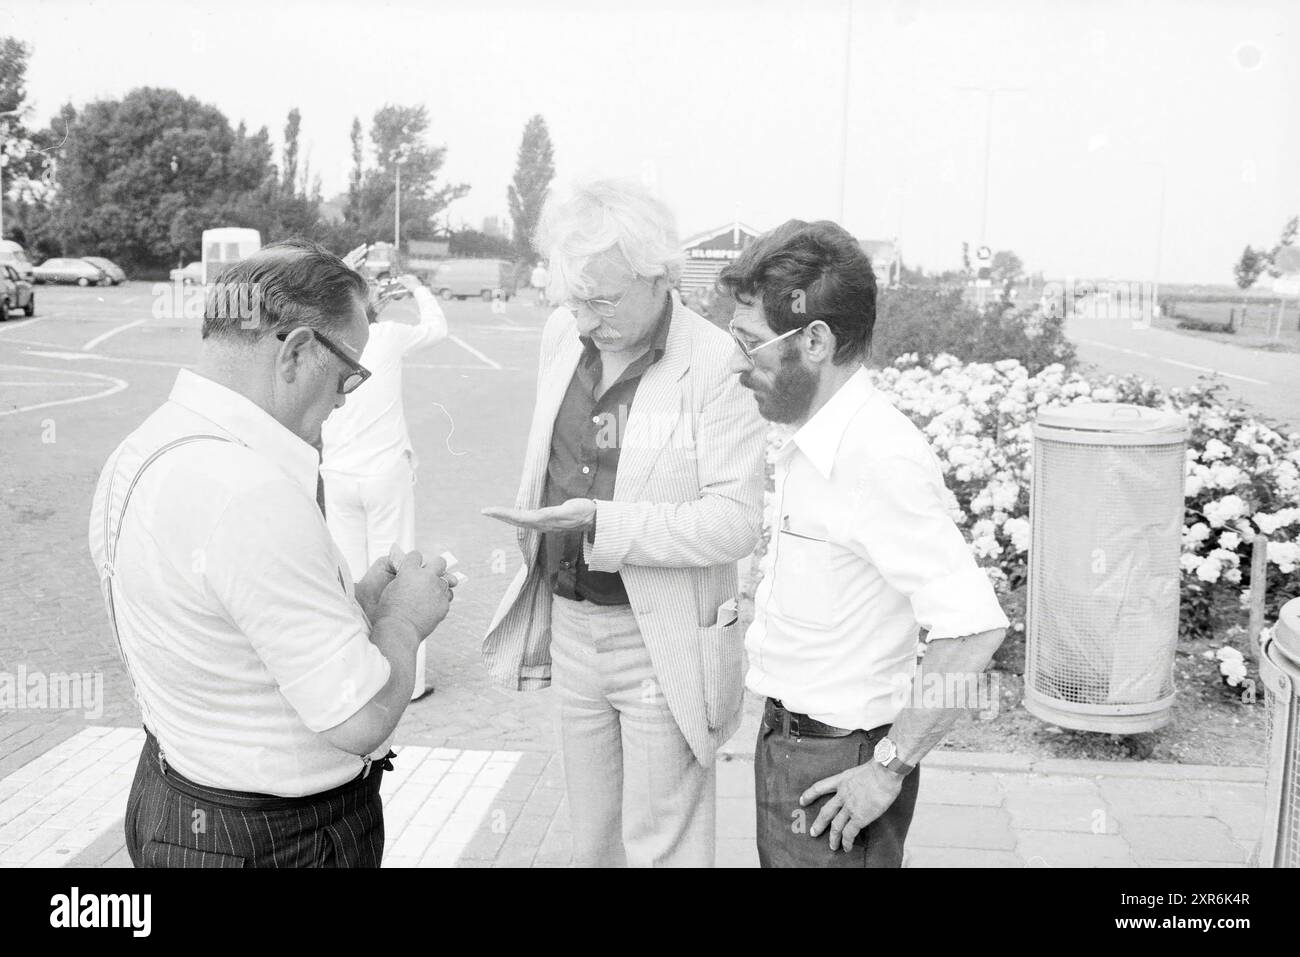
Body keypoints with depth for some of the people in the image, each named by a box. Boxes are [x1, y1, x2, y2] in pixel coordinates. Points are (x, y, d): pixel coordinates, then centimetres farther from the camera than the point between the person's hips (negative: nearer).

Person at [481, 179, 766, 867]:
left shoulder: (717, 364, -18)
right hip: (570, 623, 6)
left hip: (663, 644, -6)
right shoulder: (563, 334, 2)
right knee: (592, 841, 19)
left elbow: (737, 520, -21)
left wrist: (603, 523, -29)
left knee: (661, 848, 6)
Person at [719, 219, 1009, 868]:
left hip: (836, 769, -9)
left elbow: (972, 630, -29)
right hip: (789, 739, 9)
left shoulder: (880, 459, -25)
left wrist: (889, 767, -22)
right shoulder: (816, 442, 6)